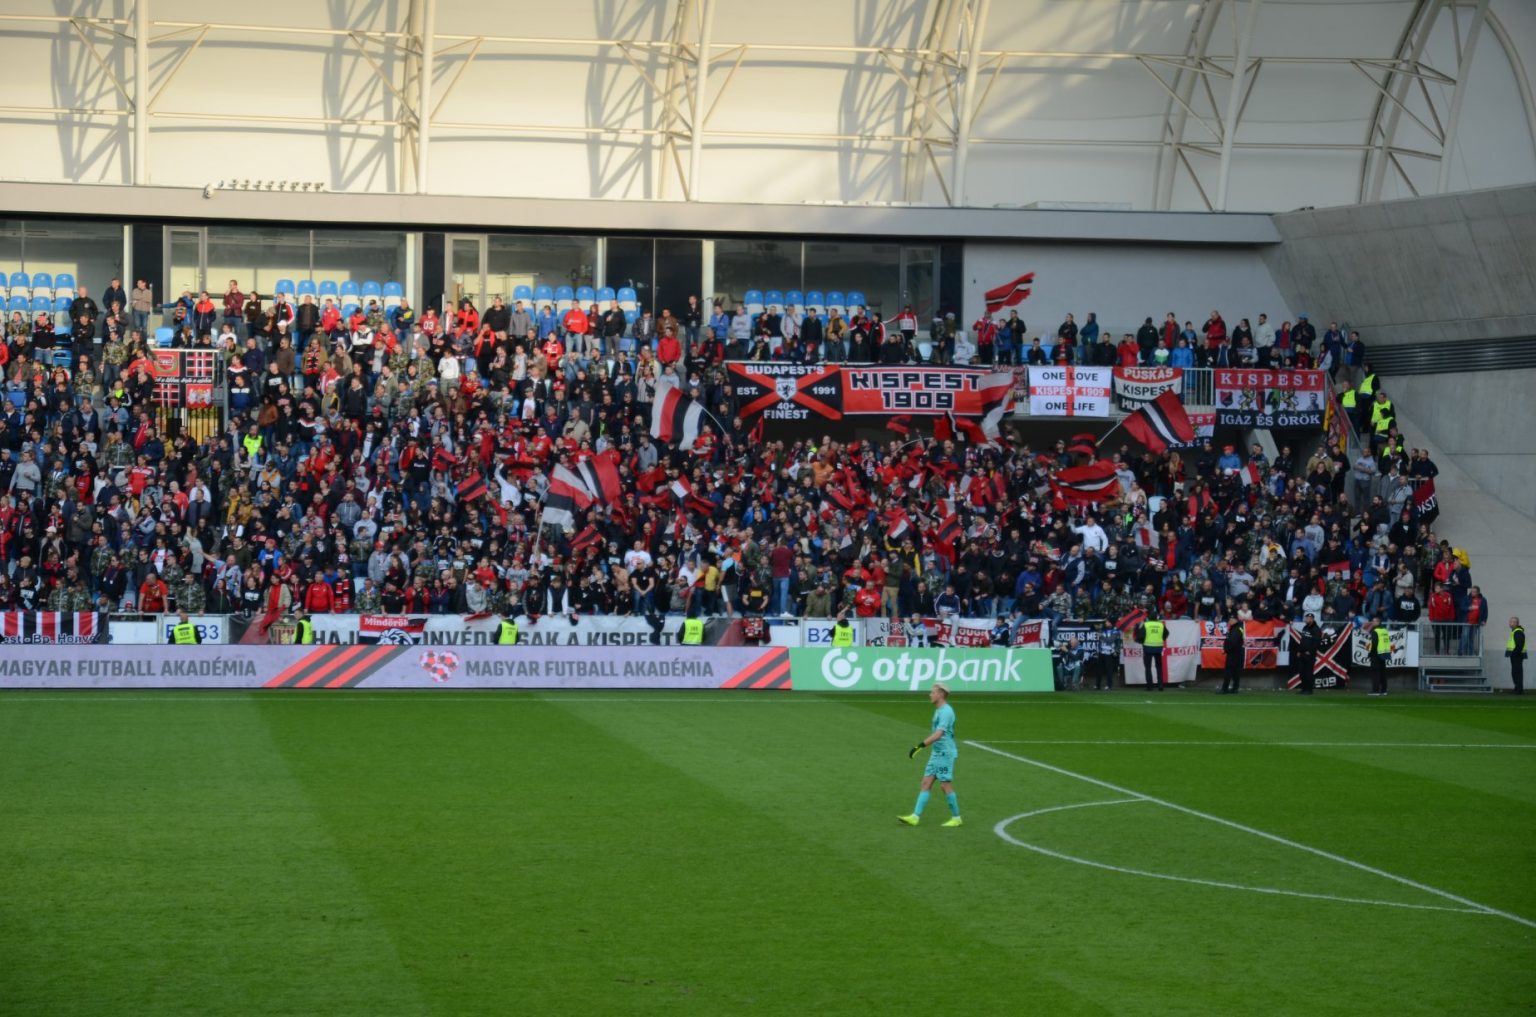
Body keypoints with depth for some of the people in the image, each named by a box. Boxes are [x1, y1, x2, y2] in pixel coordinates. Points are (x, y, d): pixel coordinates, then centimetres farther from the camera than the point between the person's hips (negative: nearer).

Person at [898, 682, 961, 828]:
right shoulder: (939, 711, 14)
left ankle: (956, 818, 7)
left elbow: (938, 734, -26)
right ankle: (915, 817, -1)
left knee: (945, 786, -4)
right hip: (936, 754, 9)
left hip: (945, 754, -9)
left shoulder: (946, 712, -17)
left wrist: (920, 746, -30)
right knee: (926, 783, 3)